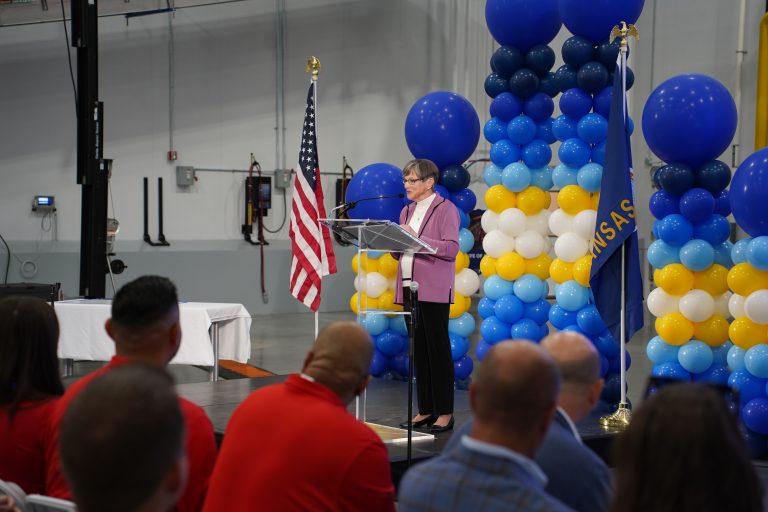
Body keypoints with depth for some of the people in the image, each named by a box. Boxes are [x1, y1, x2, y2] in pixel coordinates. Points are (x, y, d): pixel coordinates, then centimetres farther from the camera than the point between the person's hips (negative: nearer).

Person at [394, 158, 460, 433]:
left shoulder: (445, 209, -4)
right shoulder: (407, 211, 17)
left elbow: (451, 248, -15)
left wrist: (415, 239, -21)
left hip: (434, 291, -7)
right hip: (409, 289, 7)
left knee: (438, 349, -4)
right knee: (418, 351, 8)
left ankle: (445, 413, 1)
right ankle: (425, 410, 14)